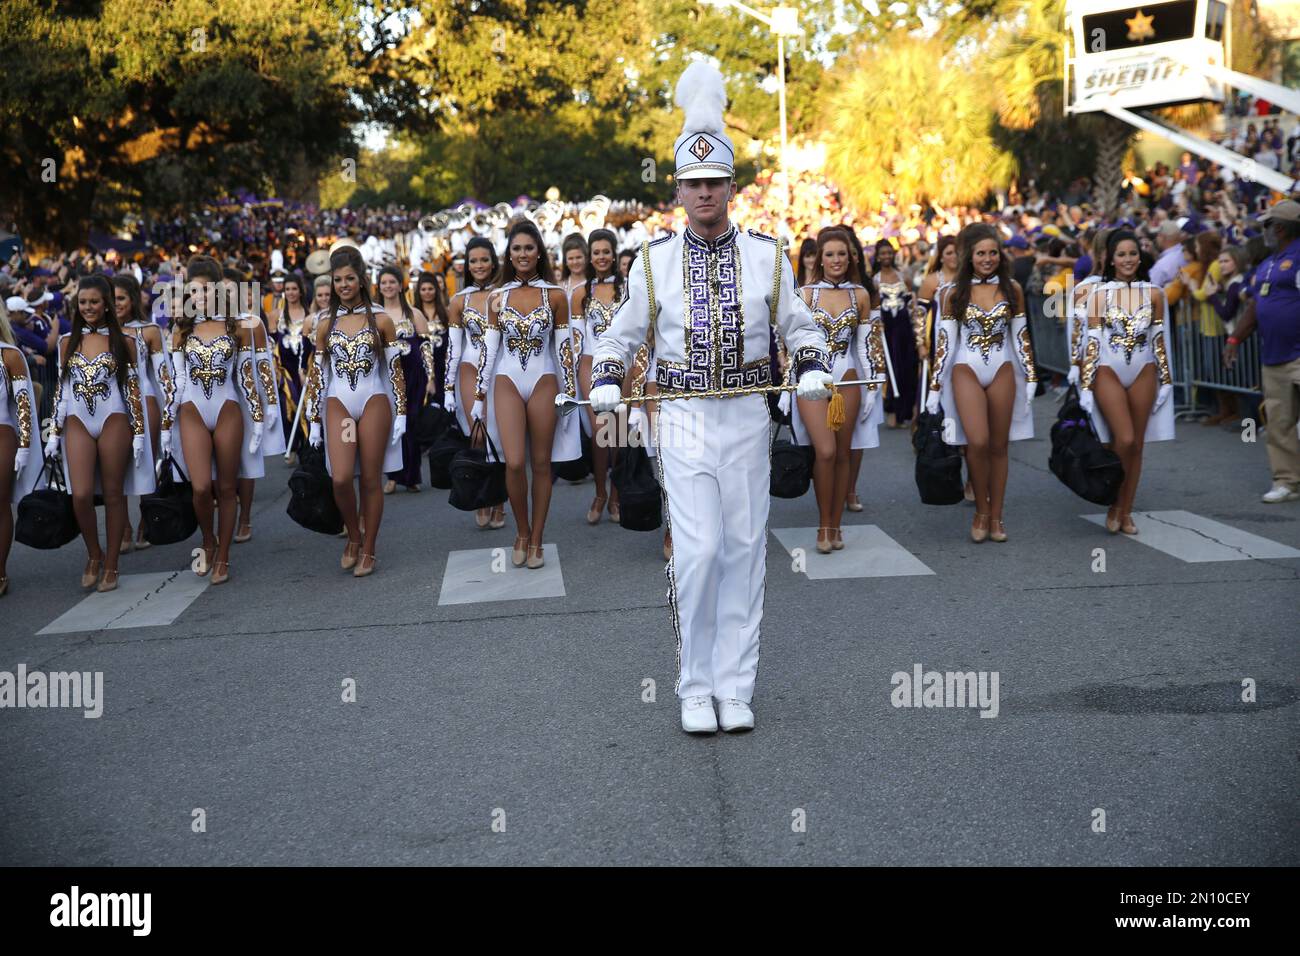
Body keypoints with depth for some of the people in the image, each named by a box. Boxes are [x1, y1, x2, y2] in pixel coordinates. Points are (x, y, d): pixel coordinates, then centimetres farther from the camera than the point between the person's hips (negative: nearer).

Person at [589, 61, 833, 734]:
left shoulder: (766, 257, 5)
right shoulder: (655, 261, 4)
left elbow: (798, 327, 14)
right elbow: (623, 335, 12)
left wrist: (814, 370, -6)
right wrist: (606, 382, -7)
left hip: (747, 419, 1)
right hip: (683, 420, -1)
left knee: (743, 553, 4)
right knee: (697, 553, -9)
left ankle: (735, 690, 14)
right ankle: (695, 690, 7)